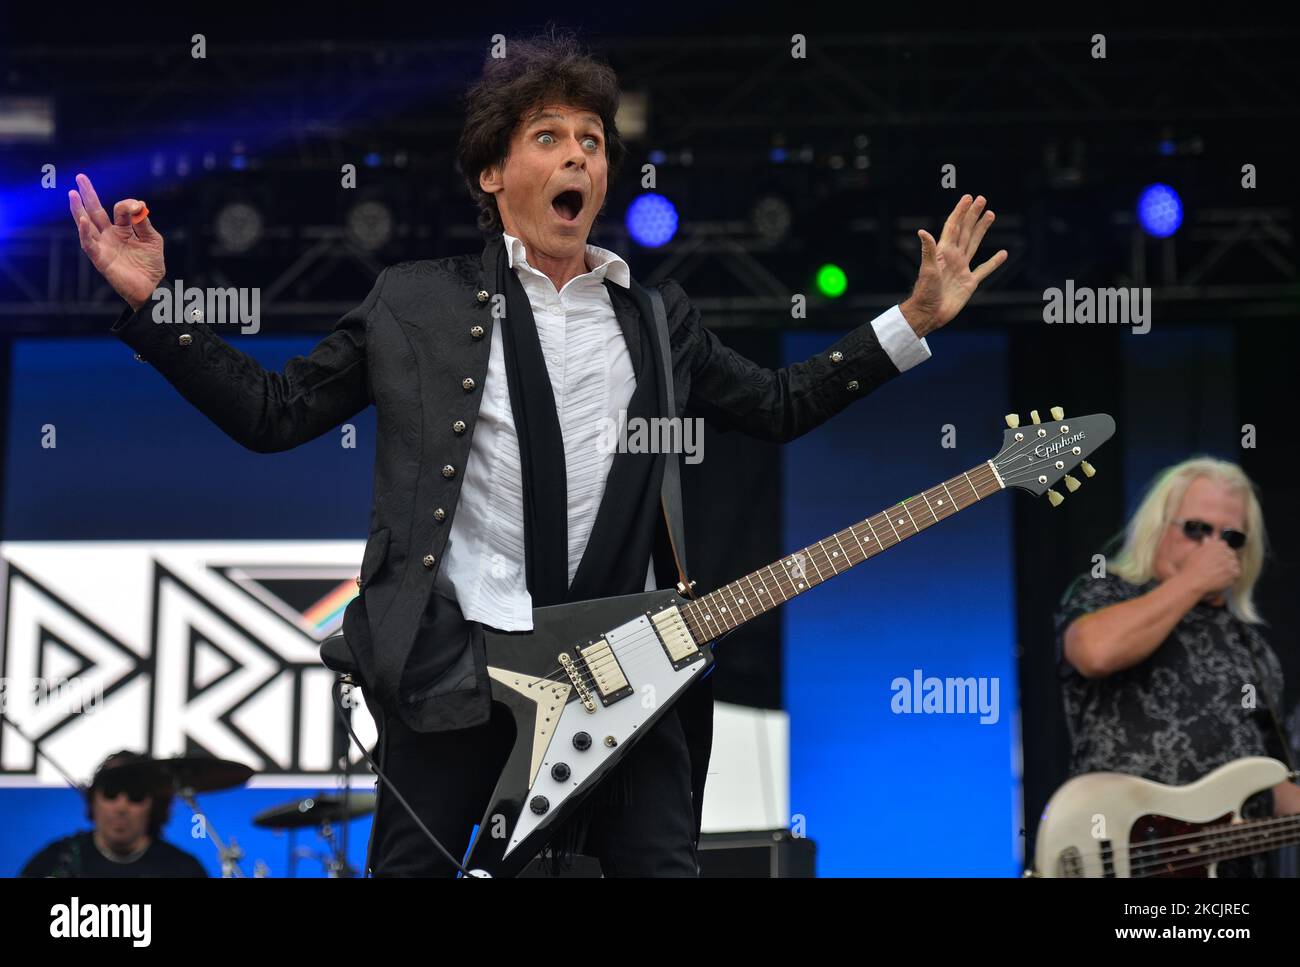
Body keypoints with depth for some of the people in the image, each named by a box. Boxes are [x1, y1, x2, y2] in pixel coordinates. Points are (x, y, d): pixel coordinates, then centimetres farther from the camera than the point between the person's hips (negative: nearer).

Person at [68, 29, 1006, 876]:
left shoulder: (657, 315, 16)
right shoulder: (415, 302, 8)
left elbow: (780, 403, 24)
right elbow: (271, 411, 10)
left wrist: (914, 320, 18)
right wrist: (152, 301, 2)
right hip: (455, 661, -2)